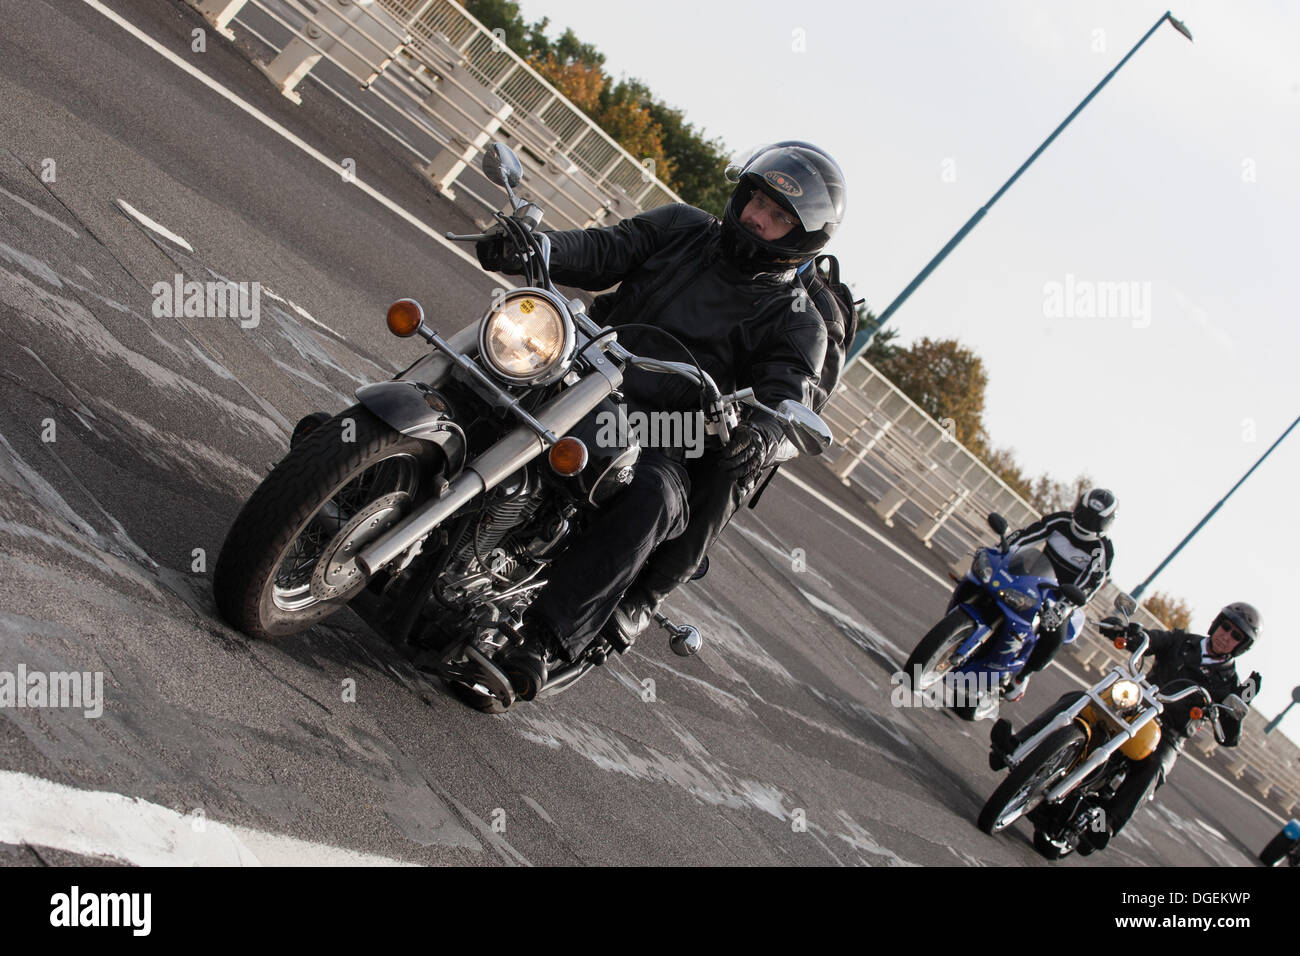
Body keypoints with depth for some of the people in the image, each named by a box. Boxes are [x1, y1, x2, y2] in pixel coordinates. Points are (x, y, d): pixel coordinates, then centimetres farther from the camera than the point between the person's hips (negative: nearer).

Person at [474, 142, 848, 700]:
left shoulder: (796, 324, 5)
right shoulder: (683, 228, 15)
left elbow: (786, 401, -10)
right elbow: (601, 251, 3)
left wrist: (757, 436, -36)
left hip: (664, 441, -4)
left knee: (649, 500, -36)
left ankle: (541, 640, -36)